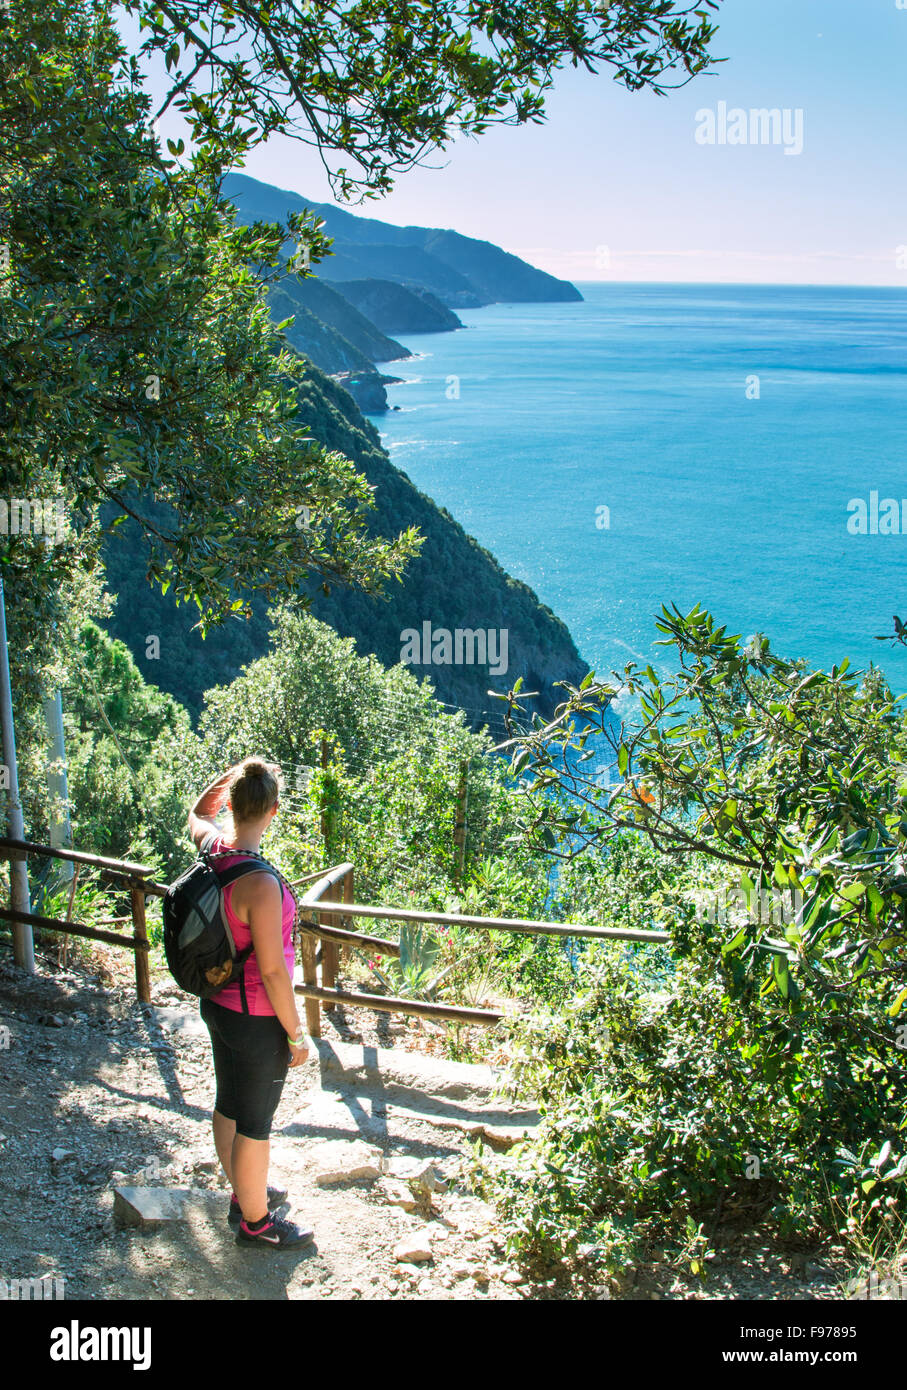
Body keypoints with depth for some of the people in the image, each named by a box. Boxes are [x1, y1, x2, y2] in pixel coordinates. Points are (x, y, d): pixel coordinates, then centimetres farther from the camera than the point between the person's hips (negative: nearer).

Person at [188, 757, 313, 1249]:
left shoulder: (212, 846, -8)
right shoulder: (260, 884, -32)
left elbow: (198, 813, 19)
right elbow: (273, 971, -25)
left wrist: (232, 775, 6)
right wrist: (297, 1035, -14)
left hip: (218, 1003, 8)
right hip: (256, 1018, -8)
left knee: (229, 1105, 25)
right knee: (255, 1123, 11)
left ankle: (243, 1194, 47)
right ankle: (255, 1222, 31)